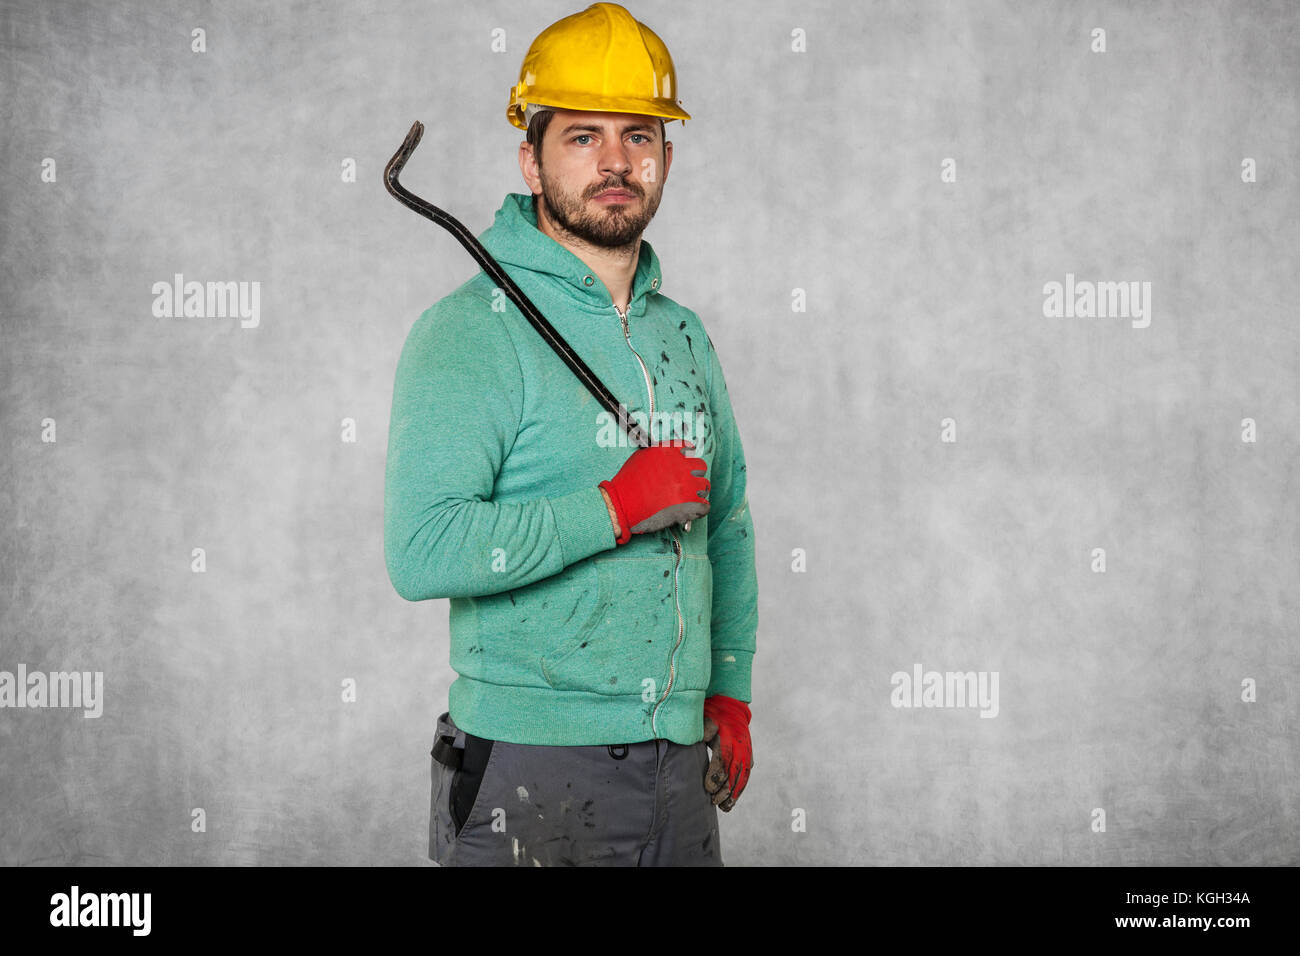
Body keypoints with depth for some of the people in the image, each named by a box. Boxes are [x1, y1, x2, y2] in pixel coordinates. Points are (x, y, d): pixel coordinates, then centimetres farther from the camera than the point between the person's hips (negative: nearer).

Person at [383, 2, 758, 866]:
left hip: (678, 763, 6)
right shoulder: (470, 330, -10)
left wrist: (729, 696, 16)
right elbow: (421, 552, -22)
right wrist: (617, 509, -20)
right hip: (532, 769, -6)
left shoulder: (683, 333, 12)